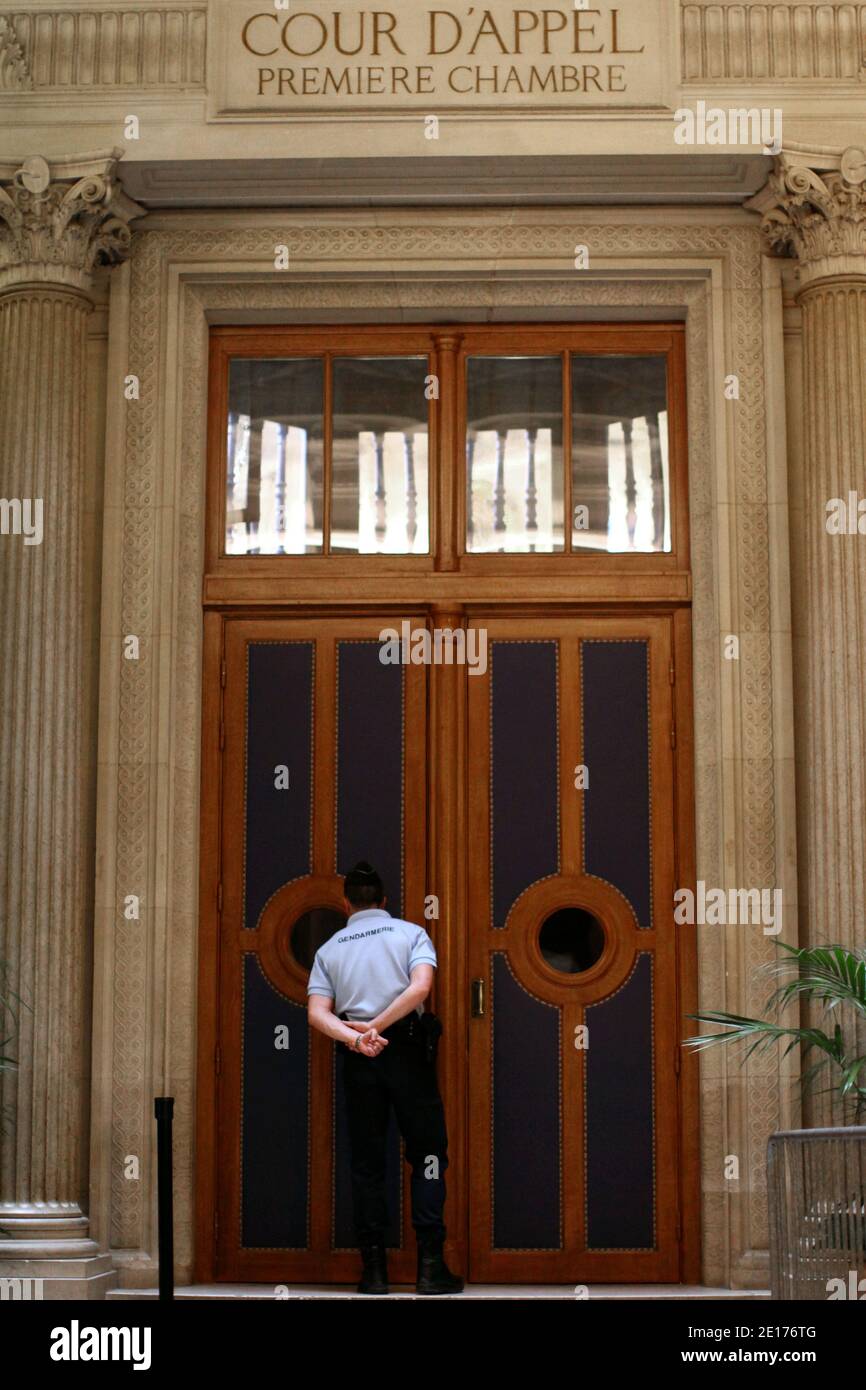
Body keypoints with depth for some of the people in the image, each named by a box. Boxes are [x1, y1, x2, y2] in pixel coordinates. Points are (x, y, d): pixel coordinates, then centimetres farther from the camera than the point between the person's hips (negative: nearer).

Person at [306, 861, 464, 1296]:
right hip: (406, 1050, -2)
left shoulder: (330, 948, 13)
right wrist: (376, 1027, -12)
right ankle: (430, 1265, -4)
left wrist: (355, 1038, -14)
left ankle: (374, 1268, 6)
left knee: (367, 1163, 7)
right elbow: (420, 986, -13)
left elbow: (317, 1013, -2)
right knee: (427, 1156, 3)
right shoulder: (410, 933, 7)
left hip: (359, 1061, 2)